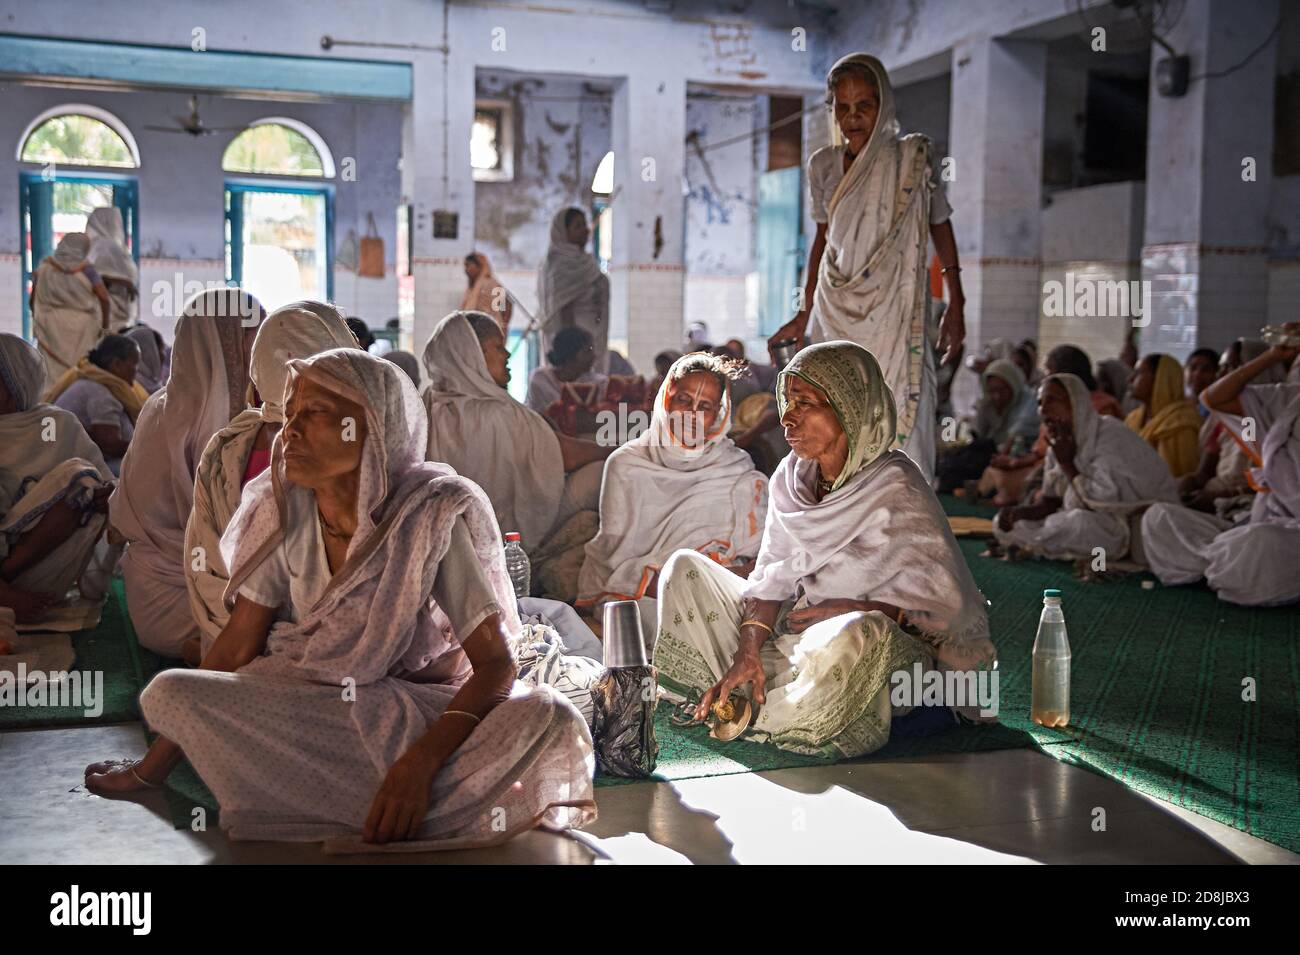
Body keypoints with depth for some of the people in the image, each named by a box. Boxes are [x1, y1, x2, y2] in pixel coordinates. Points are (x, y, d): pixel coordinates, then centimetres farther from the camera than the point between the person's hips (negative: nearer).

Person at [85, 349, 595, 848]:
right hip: (301, 705, 4)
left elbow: (495, 662, -18)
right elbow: (239, 643, 0)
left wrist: (420, 763, -33)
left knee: (547, 717, -31)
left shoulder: (432, 516, -18)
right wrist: (150, 769, 1)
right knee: (168, 693, -24)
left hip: (418, 710, -4)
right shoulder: (285, 509, -6)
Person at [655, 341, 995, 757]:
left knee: (856, 633, -42)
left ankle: (750, 718, -15)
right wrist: (748, 652, -18)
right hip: (795, 639, 6)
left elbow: (948, 604, -16)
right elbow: (771, 578, -2)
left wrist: (851, 609, -20)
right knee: (685, 566, -1)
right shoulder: (791, 478, 0)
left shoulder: (897, 490, -19)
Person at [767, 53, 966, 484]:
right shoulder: (823, 165, 5)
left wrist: (955, 306, 3)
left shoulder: (911, 159, -4)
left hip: (895, 317, -3)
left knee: (900, 429, -6)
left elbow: (940, 226, 5)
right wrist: (805, 314, 19)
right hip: (836, 315, 3)